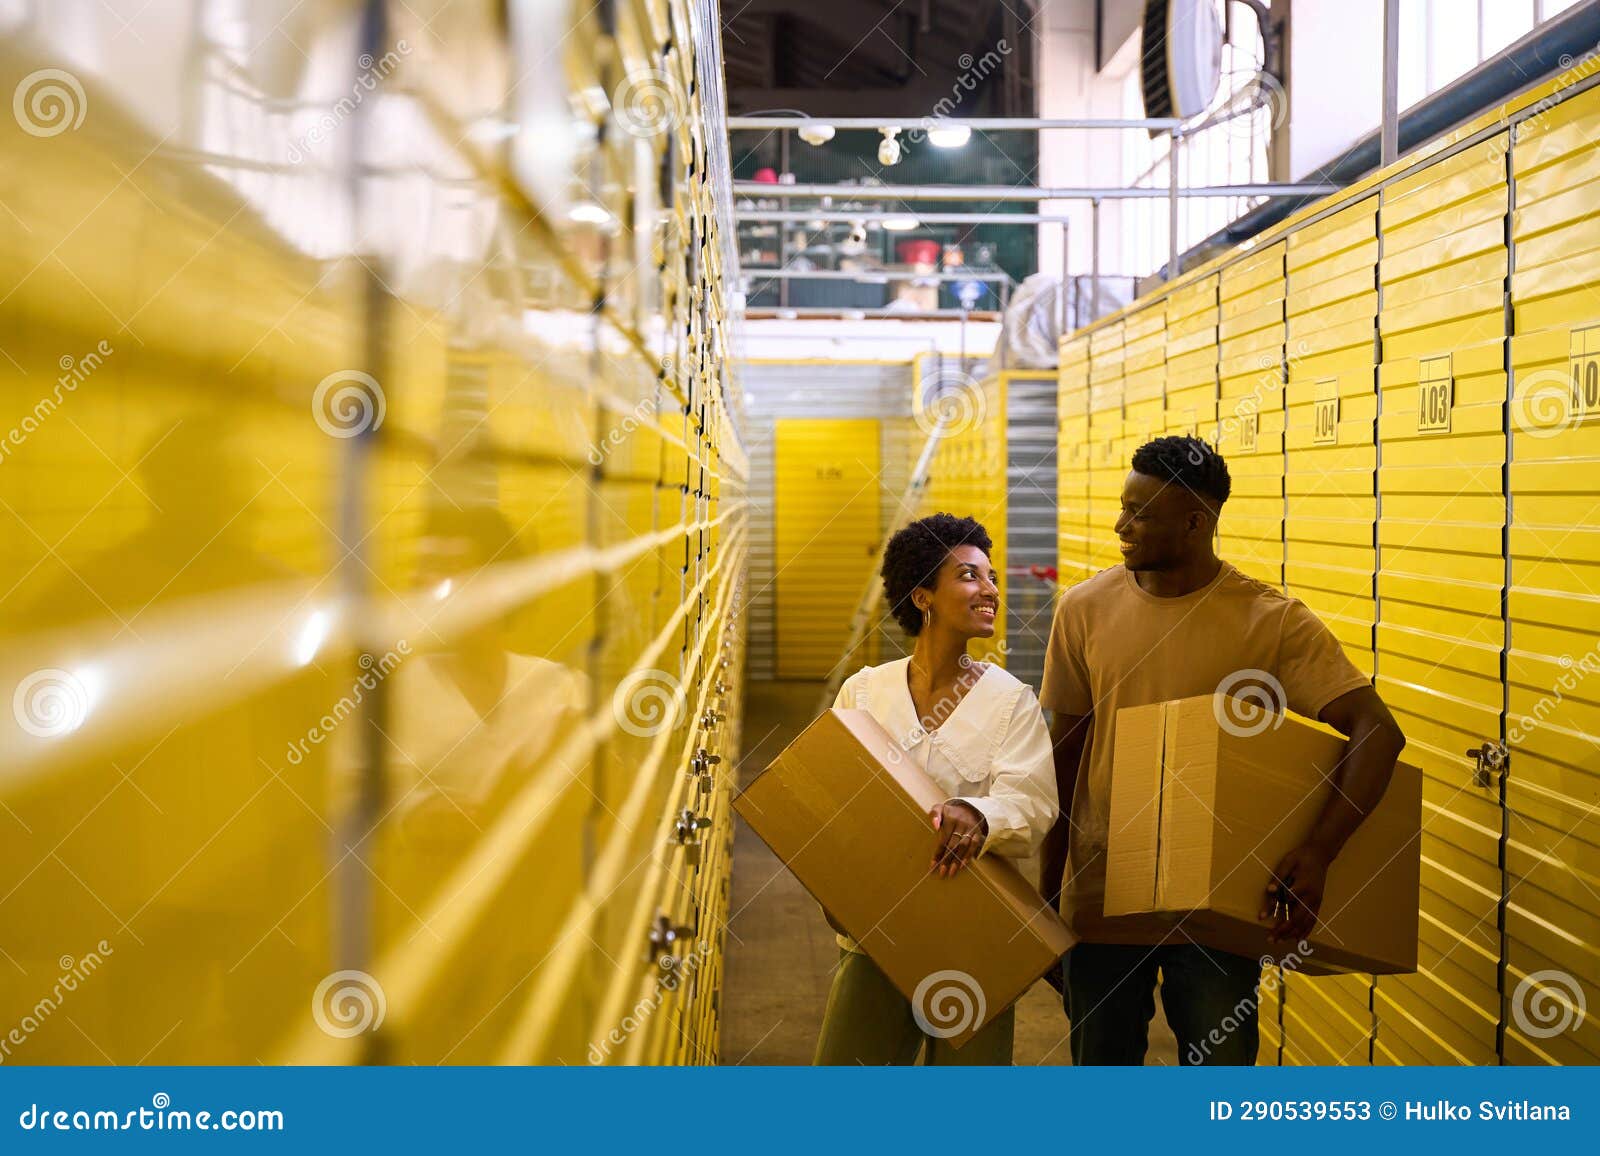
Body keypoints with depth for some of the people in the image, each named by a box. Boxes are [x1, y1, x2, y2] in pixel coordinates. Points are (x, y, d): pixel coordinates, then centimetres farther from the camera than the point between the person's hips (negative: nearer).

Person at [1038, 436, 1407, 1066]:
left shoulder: (1273, 621, -10)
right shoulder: (1085, 608, -3)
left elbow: (1378, 732, -15)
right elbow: (1063, 758, 4)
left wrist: (1317, 853, -28)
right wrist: (1047, 896, 8)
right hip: (1100, 898, 2)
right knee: (1101, 1064, 16)